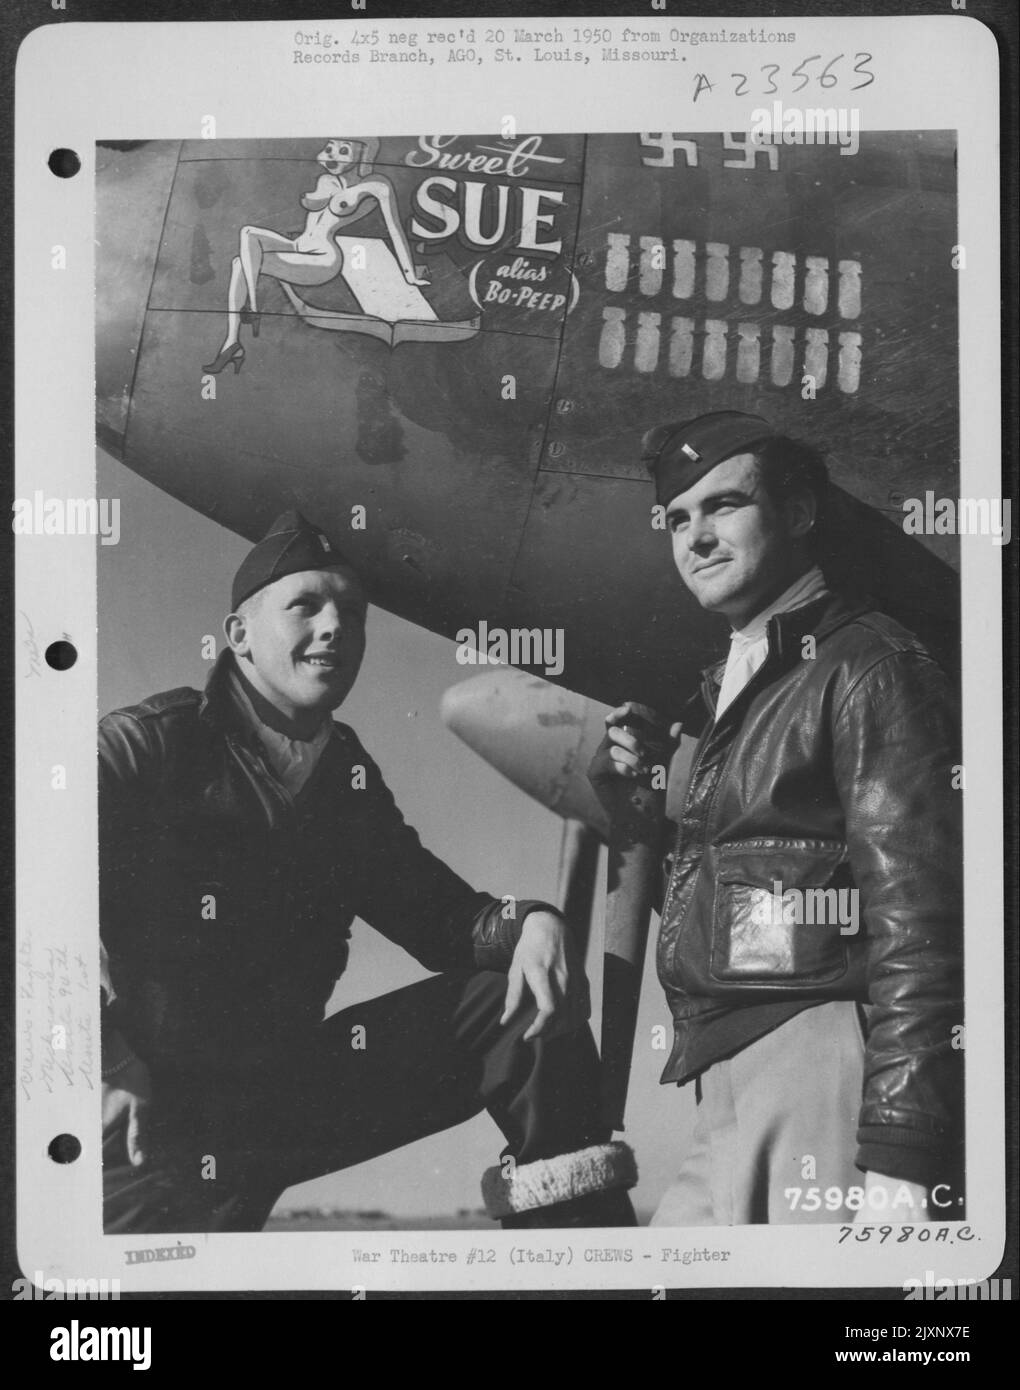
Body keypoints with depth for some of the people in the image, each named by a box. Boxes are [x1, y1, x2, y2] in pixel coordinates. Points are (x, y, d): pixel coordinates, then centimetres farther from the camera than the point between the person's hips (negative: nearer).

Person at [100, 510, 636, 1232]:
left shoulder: (347, 778, 11)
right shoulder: (143, 745, -9)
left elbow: (437, 913, 14)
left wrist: (530, 923, -9)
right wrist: (110, 1067, -32)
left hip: (283, 1085, 6)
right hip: (154, 1124, -6)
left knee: (523, 1004, -2)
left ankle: (587, 1238, -1)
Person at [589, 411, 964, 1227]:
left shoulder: (866, 665, -4)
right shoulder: (729, 689, 21)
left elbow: (917, 921, -13)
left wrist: (900, 1160, -20)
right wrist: (629, 792, 9)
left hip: (823, 1063, -8)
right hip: (729, 1096, 8)